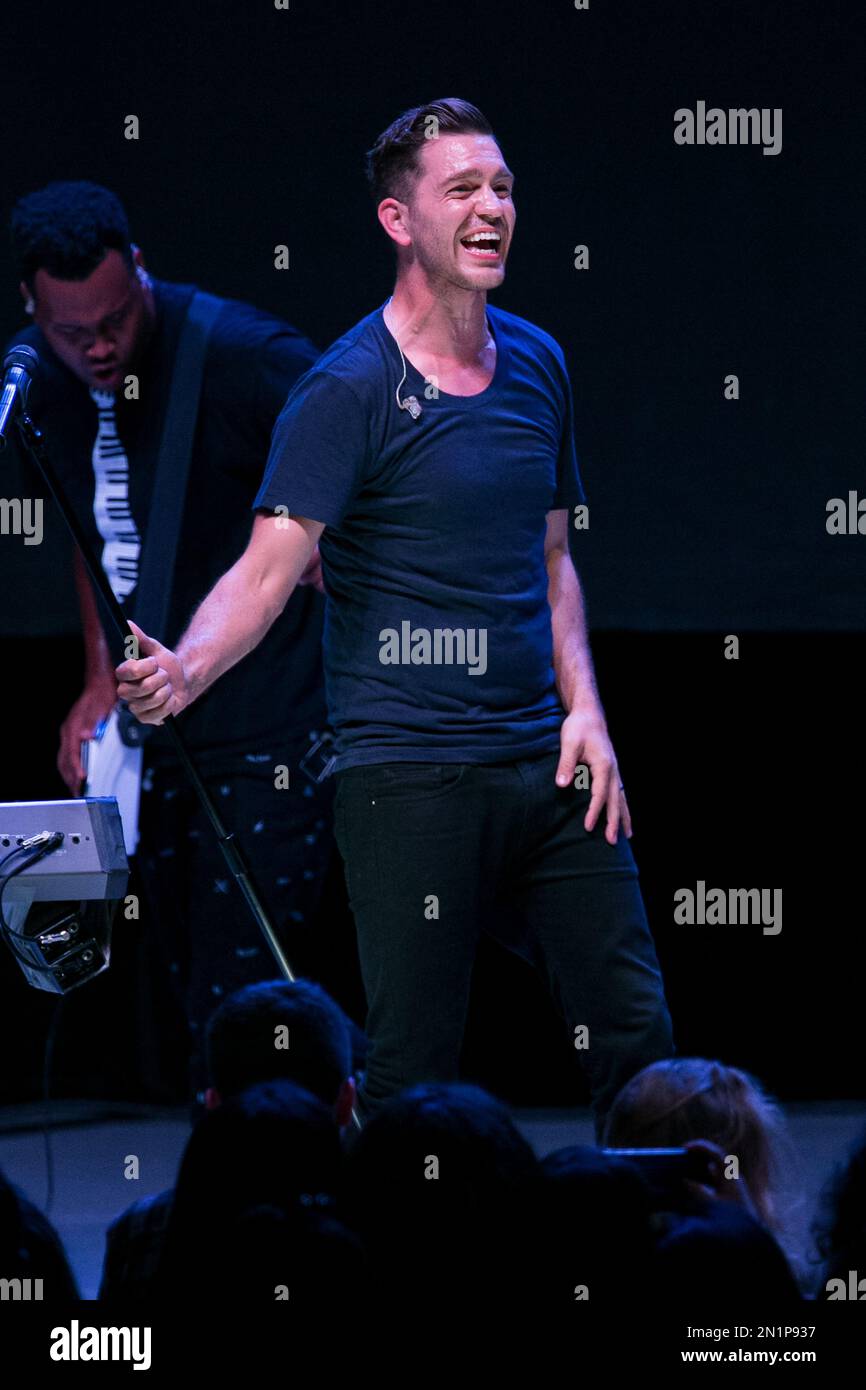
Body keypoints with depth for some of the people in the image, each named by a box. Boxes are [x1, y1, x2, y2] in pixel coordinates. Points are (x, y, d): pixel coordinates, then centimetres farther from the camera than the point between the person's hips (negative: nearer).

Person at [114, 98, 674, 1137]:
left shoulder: (537, 364, 12)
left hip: (549, 771, 6)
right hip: (409, 776, -6)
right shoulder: (348, 389, -9)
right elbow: (266, 572, -17)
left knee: (633, 1035, 6)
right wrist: (183, 670, -36)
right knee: (413, 1074, -5)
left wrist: (584, 708, 7)